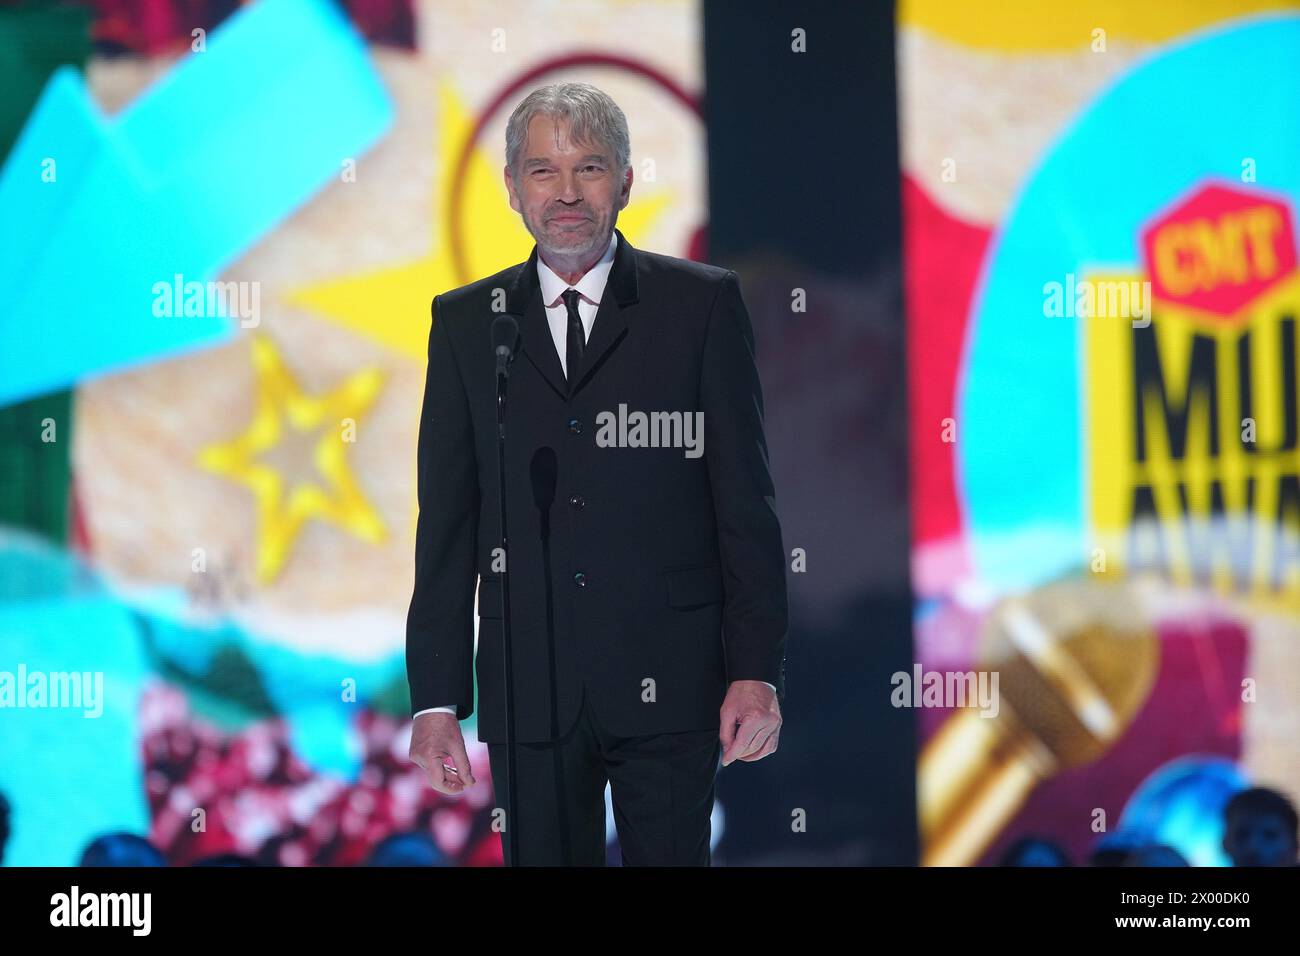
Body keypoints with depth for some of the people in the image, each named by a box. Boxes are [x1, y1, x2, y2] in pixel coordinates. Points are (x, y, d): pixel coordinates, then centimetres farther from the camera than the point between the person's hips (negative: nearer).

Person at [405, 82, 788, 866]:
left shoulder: (703, 305, 3)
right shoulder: (467, 323, 9)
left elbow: (747, 501, 1)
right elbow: (446, 521, 8)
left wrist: (758, 671, -7)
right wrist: (435, 698, 2)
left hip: (667, 683, -2)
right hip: (529, 691, 2)